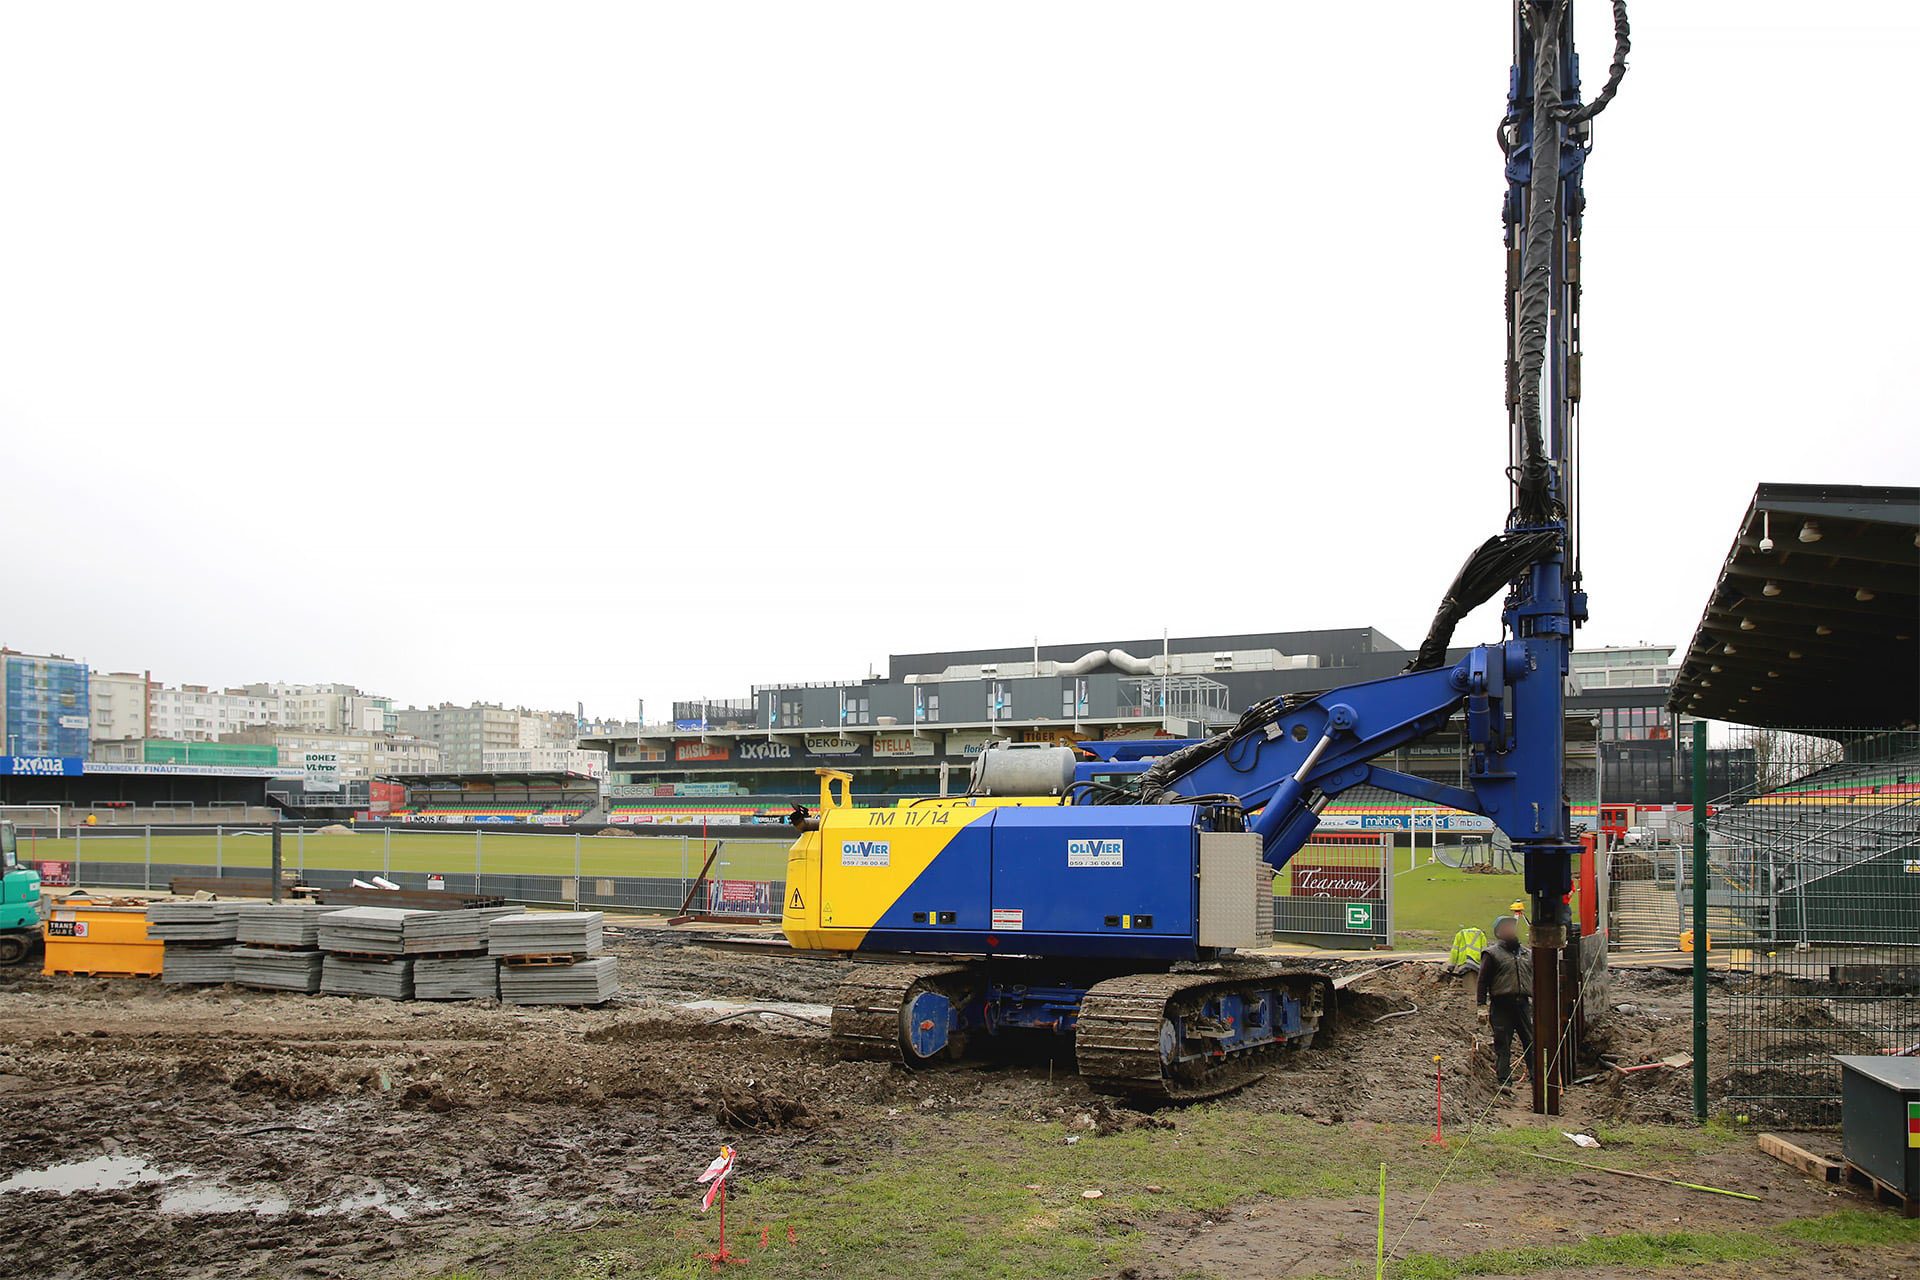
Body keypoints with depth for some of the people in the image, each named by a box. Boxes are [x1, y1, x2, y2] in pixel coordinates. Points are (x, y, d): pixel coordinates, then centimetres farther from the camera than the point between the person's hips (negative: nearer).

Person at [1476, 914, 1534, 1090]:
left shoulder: (1527, 954, 17)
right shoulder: (1492, 954, 0)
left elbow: (1533, 979, 24)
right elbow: (1483, 981, -3)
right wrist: (1482, 1007, -9)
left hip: (1523, 1003, 5)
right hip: (1501, 1005, -5)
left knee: (1531, 1042, 2)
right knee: (1502, 1044, -2)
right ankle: (1504, 1080, 2)